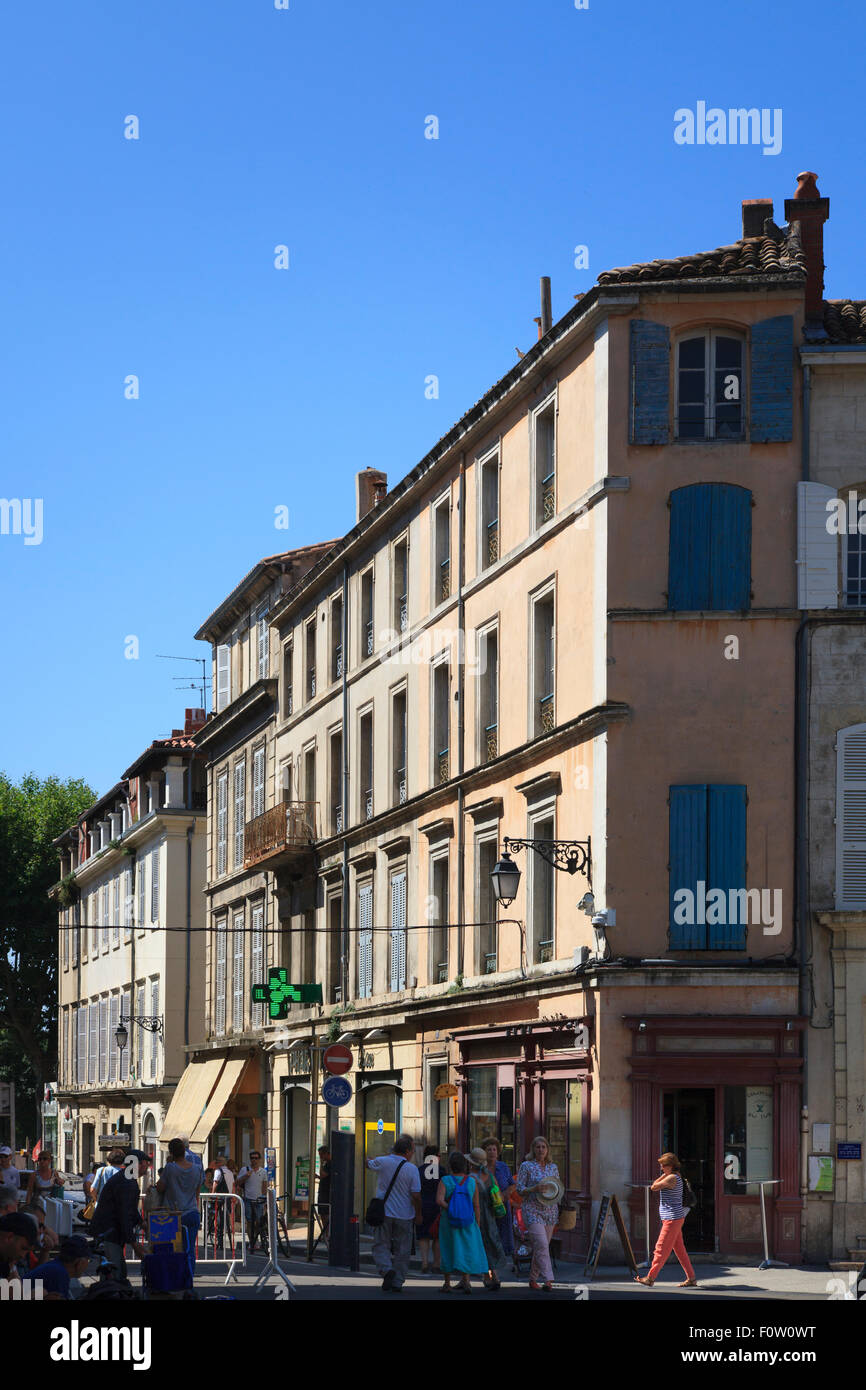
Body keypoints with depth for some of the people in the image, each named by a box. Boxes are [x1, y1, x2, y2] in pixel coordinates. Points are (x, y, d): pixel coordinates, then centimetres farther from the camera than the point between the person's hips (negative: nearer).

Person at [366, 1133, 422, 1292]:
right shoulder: (412, 1169, -10)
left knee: (381, 1246, 9)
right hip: (404, 1216, -1)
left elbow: (369, 1163, 19)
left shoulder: (383, 1162, -5)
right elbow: (416, 1196, -12)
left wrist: (389, 1154, 27)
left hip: (383, 1213, 1)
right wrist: (418, 1215, 3)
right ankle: (397, 1283, 11)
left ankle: (387, 1270, -16)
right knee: (402, 1250, 11)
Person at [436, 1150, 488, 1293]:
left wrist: (450, 1209, -11)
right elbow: (476, 1206, -1)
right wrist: (477, 1224, 6)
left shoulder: (445, 1181, -8)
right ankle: (466, 1280, -8)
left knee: (448, 1251, 12)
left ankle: (447, 1284, 17)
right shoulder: (472, 1182, -3)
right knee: (467, 1250, 8)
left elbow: (439, 1200, -22)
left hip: (448, 1221, -1)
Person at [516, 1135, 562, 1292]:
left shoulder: (553, 1167, 12)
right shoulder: (526, 1166, -1)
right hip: (532, 1210, -5)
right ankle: (547, 1280, -22)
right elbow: (519, 1189, -4)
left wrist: (557, 1191, -2)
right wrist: (535, 1189, -20)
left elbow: (558, 1188, 21)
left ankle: (533, 1279, 21)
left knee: (542, 1246, 8)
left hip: (550, 1210, 5)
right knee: (541, 1244, -17)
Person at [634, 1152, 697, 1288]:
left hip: (673, 1219, -10)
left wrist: (663, 1175, -3)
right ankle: (691, 1279, 11)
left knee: (661, 1248, -7)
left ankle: (650, 1278, -5)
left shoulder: (672, 1178, -16)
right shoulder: (676, 1177, 15)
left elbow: (654, 1187, -12)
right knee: (679, 1249, 11)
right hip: (673, 1219, 10)